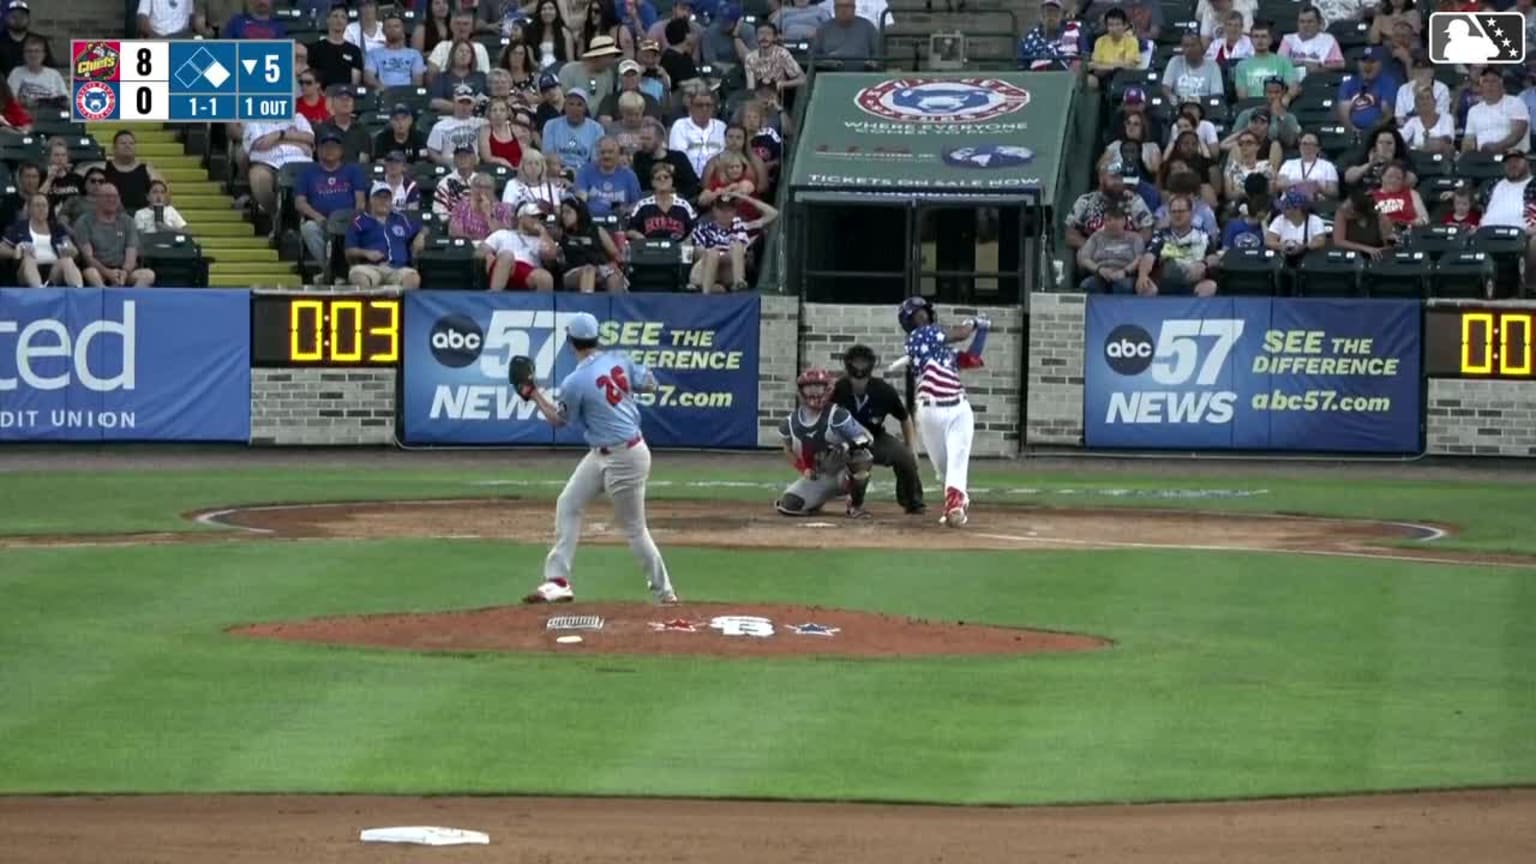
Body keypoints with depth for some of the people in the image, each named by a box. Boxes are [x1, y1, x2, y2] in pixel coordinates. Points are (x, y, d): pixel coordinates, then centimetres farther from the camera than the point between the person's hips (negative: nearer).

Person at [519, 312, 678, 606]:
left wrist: (533, 394, 8)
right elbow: (649, 385, 8)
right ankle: (558, 581, 9)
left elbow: (559, 419, -3)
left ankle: (664, 592, 13)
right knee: (567, 505, 10)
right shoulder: (619, 360, -2)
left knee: (633, 528, 2)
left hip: (624, 458, -9)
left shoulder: (575, 382, -20)